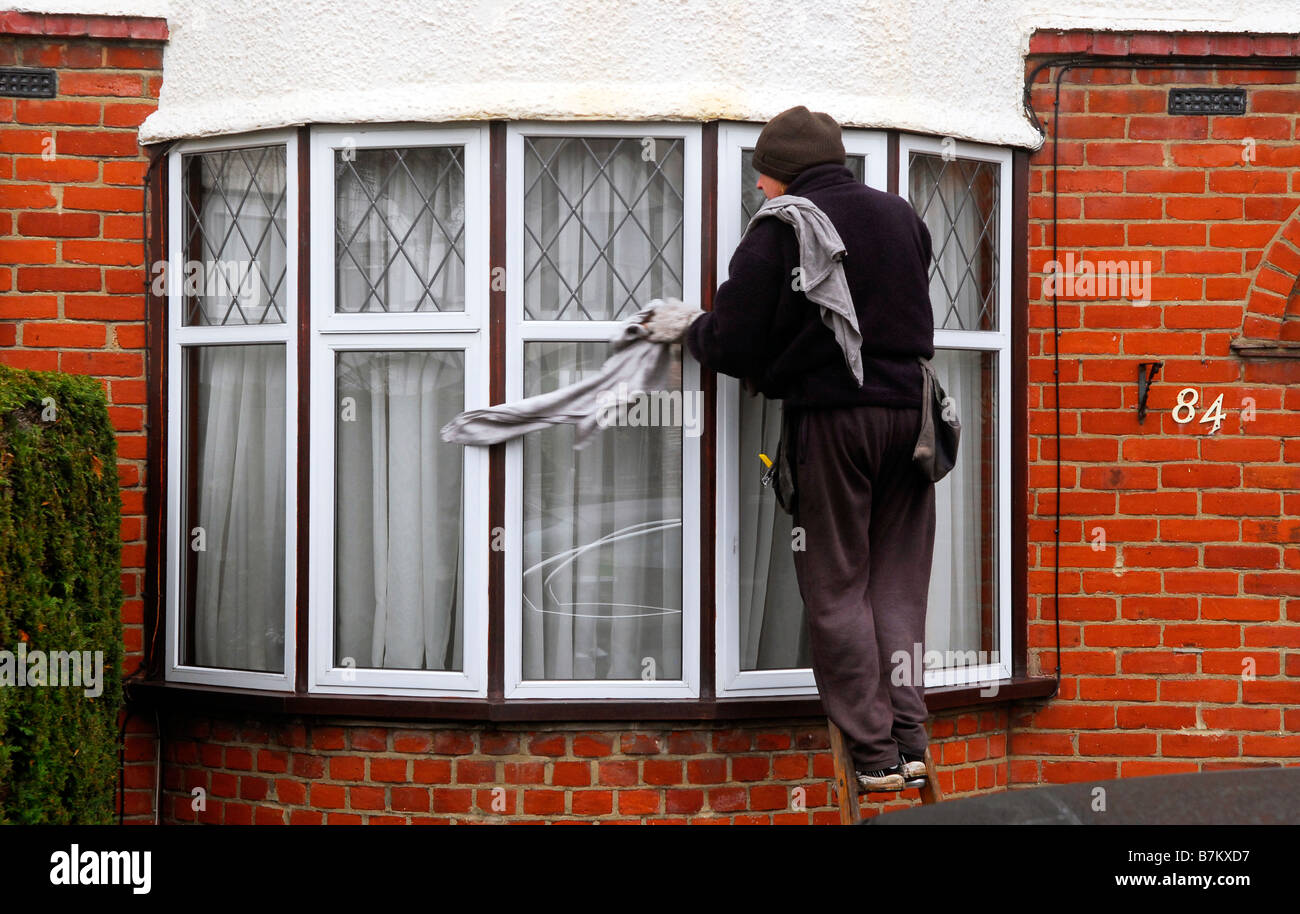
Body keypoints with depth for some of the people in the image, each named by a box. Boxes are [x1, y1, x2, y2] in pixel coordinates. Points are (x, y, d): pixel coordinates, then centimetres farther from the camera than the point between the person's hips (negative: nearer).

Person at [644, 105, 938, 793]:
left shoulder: (777, 232, -7)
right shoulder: (901, 216, 12)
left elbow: (732, 346, -6)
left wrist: (689, 329, 15)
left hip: (831, 417, -5)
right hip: (907, 408, 5)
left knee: (837, 588, 2)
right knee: (898, 584, 10)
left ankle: (873, 752, -1)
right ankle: (909, 744, 5)